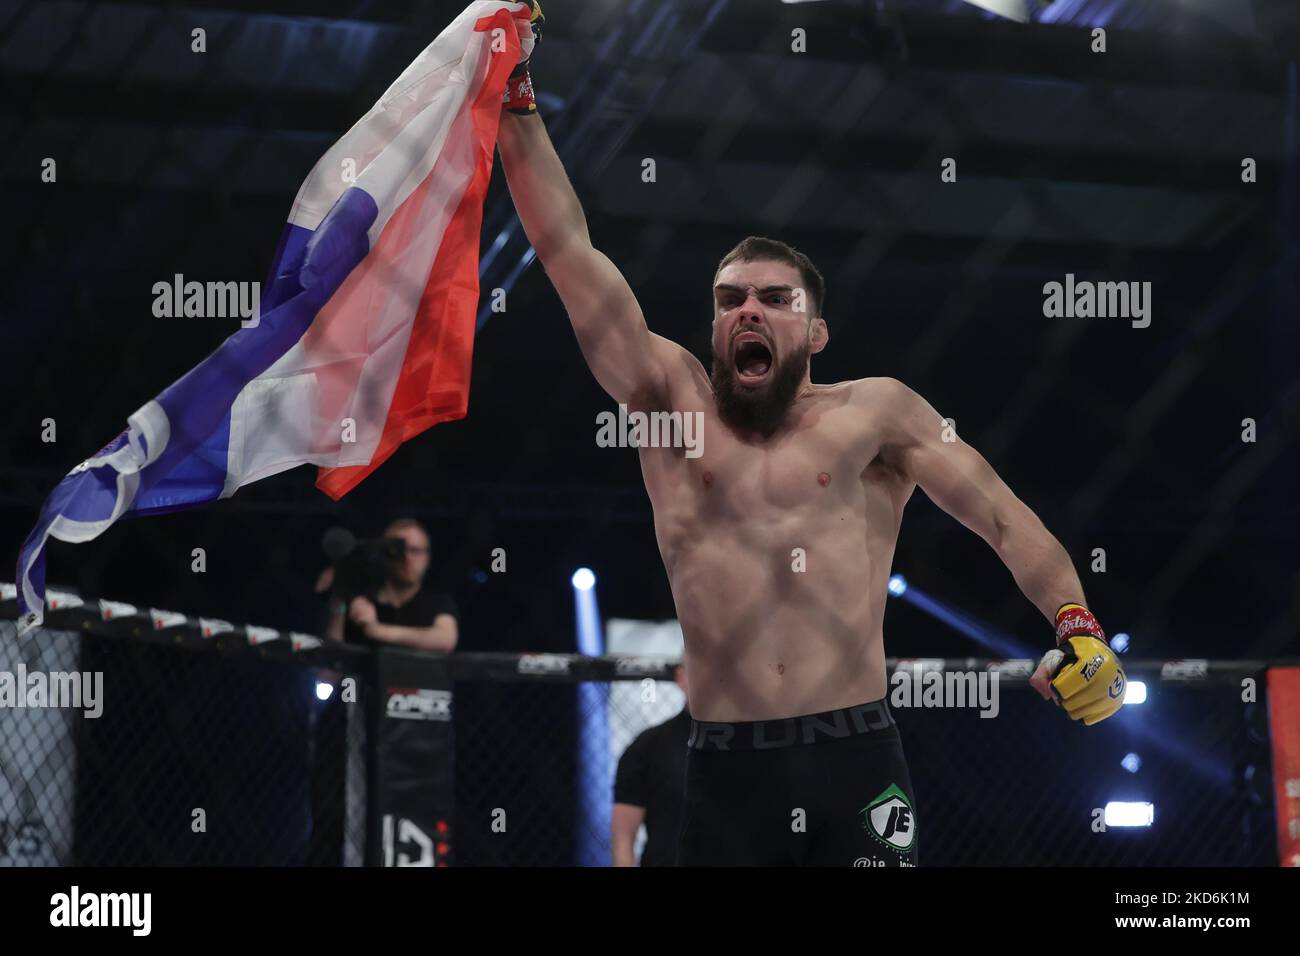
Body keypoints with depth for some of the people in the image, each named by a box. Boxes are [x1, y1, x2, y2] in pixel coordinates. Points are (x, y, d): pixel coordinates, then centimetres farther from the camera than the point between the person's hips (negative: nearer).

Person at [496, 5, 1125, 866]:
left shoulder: (874, 413, 8)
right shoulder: (675, 404, 11)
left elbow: (1001, 515, 5)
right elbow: (567, 248, 9)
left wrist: (1078, 628, -11)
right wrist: (516, 100, 5)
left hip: (857, 760, -1)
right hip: (725, 773, 1)